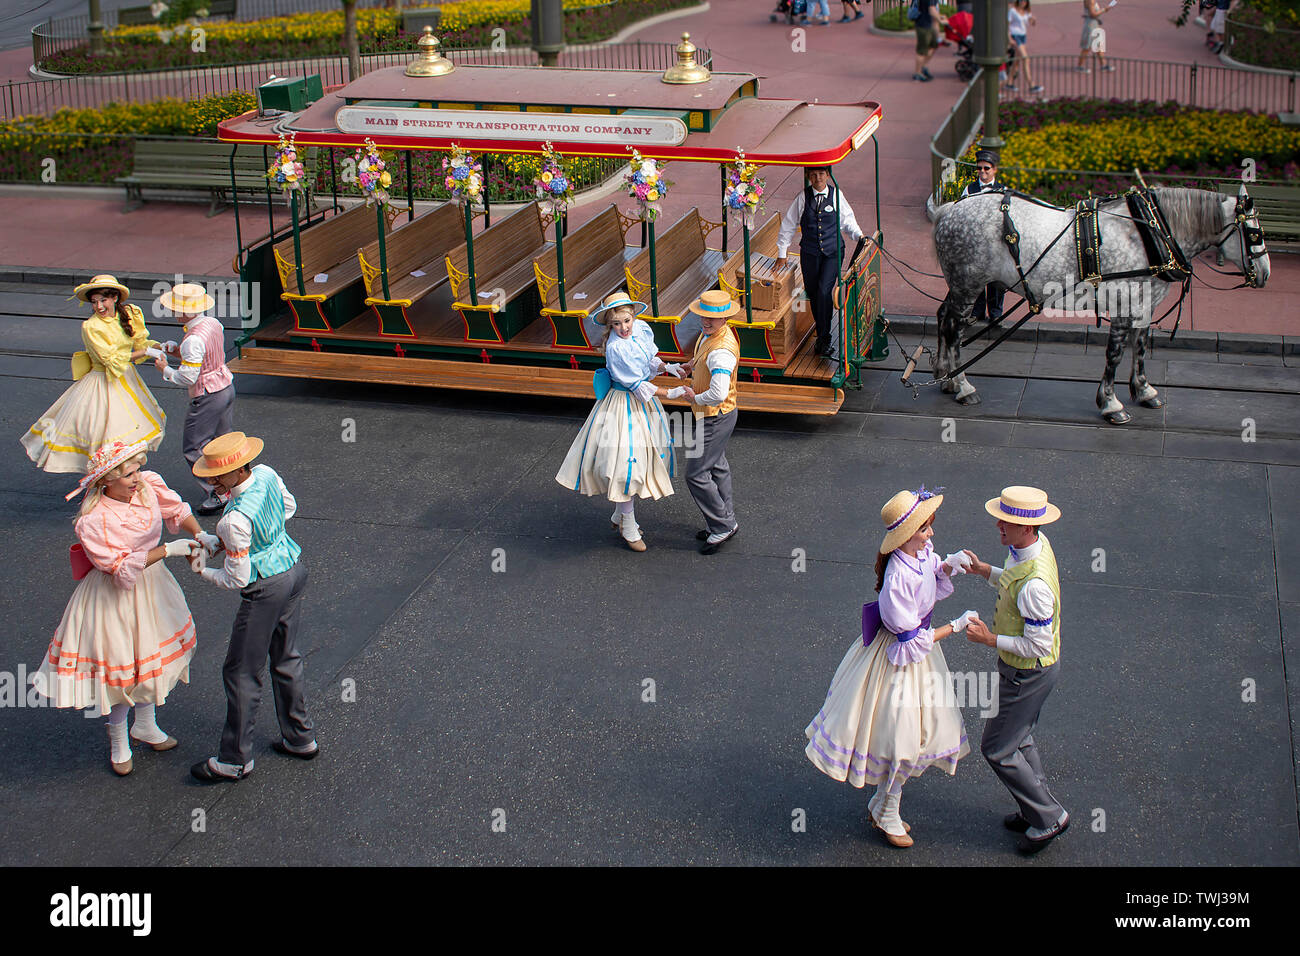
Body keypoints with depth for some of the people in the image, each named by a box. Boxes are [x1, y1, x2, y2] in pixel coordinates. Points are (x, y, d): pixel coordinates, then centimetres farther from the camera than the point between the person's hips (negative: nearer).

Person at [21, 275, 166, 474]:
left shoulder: (129, 315, -1)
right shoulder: (91, 327, -20)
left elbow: (141, 342, 8)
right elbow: (112, 360, -20)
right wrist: (144, 352, -19)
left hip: (126, 379, 6)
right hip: (103, 382, -6)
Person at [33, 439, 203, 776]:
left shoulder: (149, 486, -14)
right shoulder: (93, 522, -29)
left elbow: (177, 510, 4)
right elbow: (122, 568, -29)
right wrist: (167, 550, -31)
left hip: (151, 584, 6)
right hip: (115, 594, -6)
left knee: (150, 655, 21)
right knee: (121, 665, 6)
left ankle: (145, 726, 43)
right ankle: (118, 738, 31)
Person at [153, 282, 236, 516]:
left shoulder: (193, 340, -27)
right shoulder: (213, 323, -1)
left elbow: (188, 377, -23)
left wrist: (165, 369, -7)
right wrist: (182, 353, 8)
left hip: (207, 396, -9)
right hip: (226, 386, 9)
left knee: (194, 447, 4)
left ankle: (215, 494, 5)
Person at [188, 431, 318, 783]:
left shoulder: (236, 519, -30)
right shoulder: (267, 475, -9)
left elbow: (238, 578, -20)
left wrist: (204, 571, 0)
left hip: (266, 589, -9)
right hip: (294, 570, 9)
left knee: (241, 672, 7)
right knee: (286, 658, 23)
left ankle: (235, 760, 18)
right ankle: (300, 738, 36)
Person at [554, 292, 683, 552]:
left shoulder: (642, 328, -3)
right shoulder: (615, 348, -26)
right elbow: (638, 385, -22)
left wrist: (668, 368, -5)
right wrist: (672, 394, -19)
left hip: (644, 402, 8)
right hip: (624, 406, -8)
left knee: (644, 457, 16)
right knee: (626, 461, -5)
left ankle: (620, 515, 34)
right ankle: (628, 527, 11)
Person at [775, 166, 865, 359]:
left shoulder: (836, 195, -2)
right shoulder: (803, 198, -1)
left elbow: (847, 220, 12)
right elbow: (788, 225, 6)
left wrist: (858, 235, -5)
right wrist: (782, 254, 6)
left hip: (833, 251, -2)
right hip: (809, 253, 2)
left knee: (824, 291, -15)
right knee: (813, 293, 6)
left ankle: (824, 338, -6)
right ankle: (822, 335, 23)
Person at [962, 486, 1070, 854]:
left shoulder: (1034, 584, -36)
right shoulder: (1035, 544, -7)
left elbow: (1038, 647, -29)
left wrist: (991, 639, -22)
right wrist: (983, 570, 1)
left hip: (1028, 673, -10)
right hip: (1025, 667, 10)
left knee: (998, 749, 6)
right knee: (1018, 739, 25)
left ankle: (1049, 817, 20)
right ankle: (1037, 809, 42)